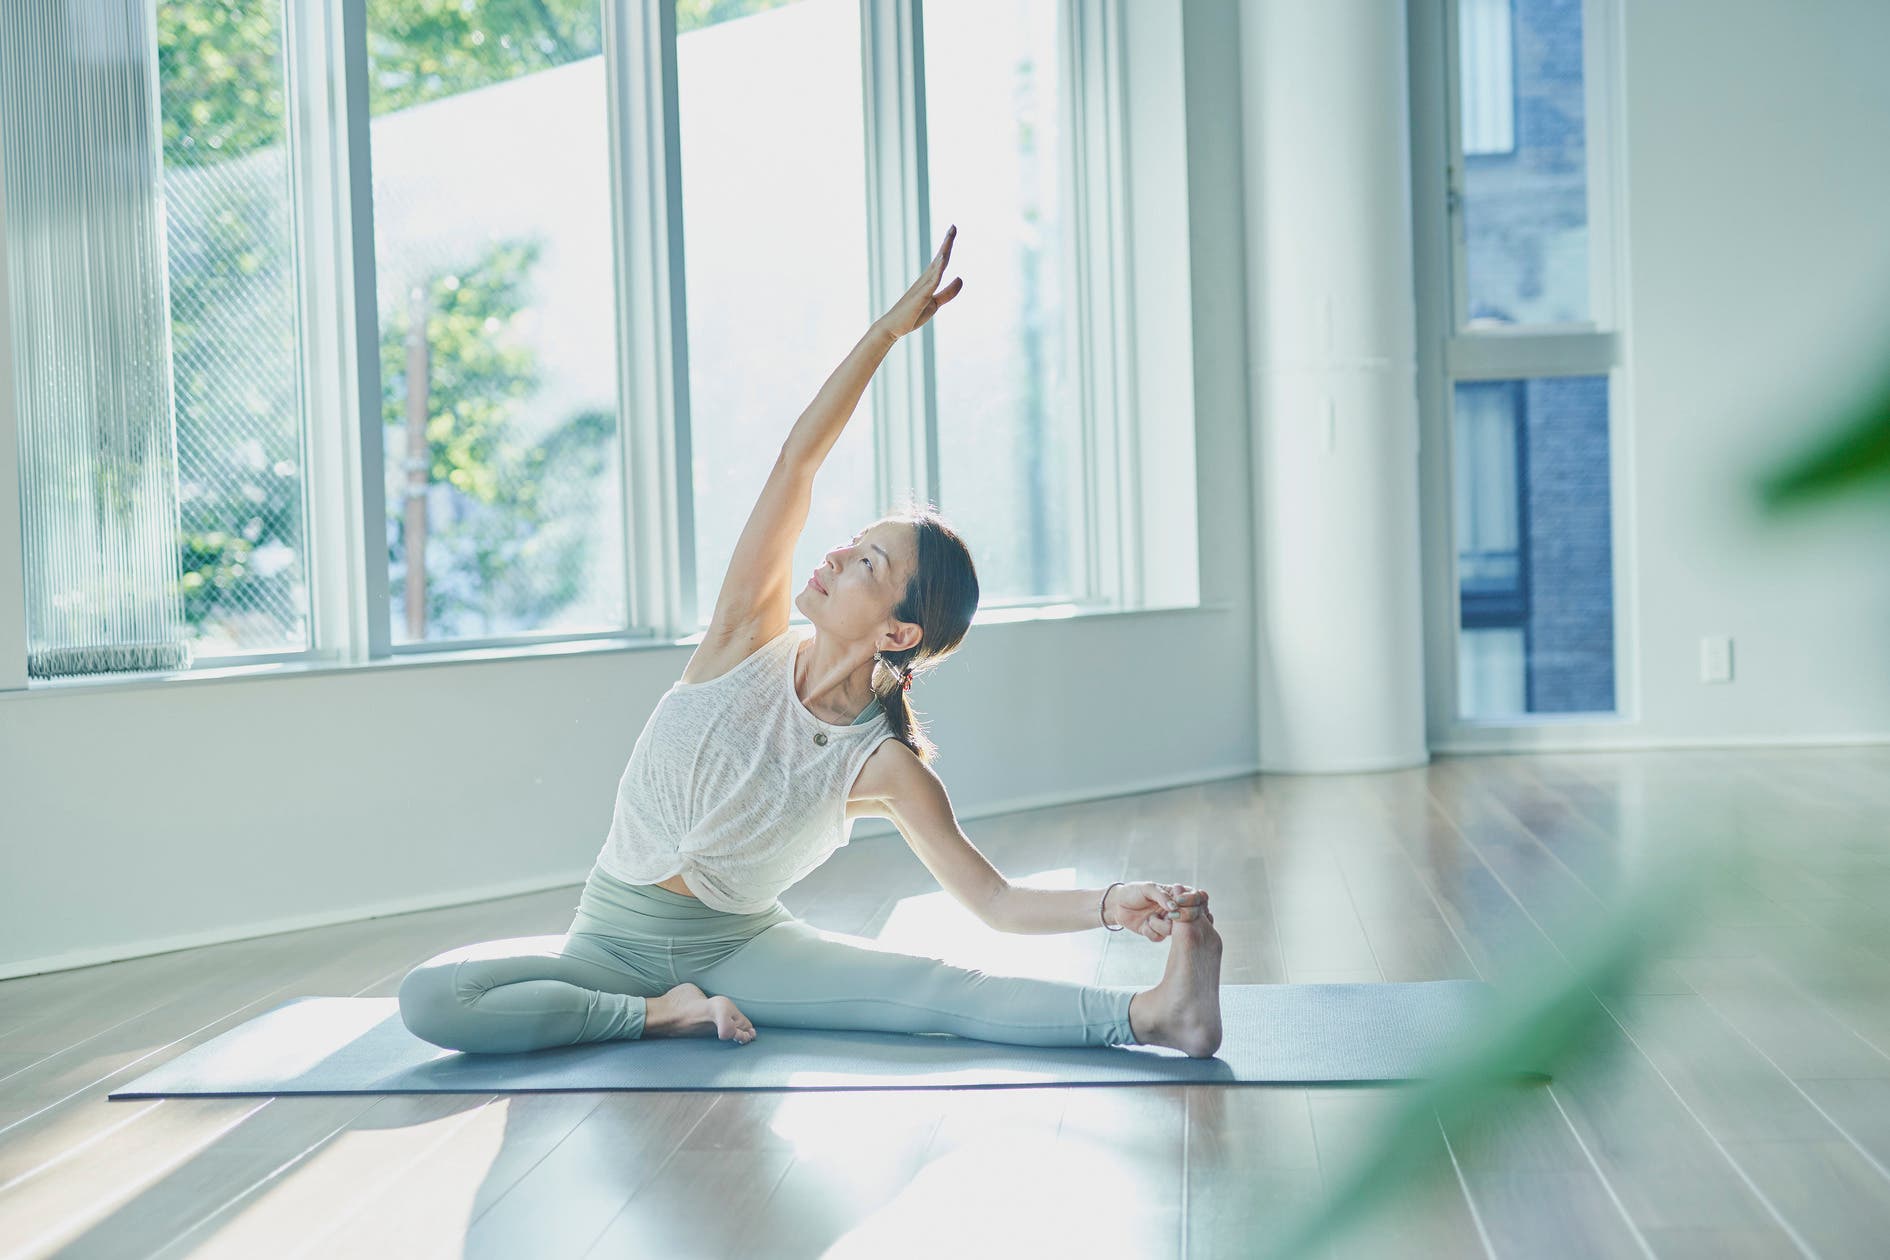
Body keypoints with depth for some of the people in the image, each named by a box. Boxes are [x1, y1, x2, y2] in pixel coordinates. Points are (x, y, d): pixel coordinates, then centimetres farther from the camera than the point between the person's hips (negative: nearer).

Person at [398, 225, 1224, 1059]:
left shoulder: (884, 765, -12)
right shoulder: (752, 637, -9)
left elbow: (995, 901, -14)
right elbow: (798, 458, -16)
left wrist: (1112, 905, -33)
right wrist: (890, 327, -21)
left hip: (741, 949, -2)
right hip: (612, 945, 2)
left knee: (948, 991, -28)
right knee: (431, 998, -25)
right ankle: (655, 1014, -18)